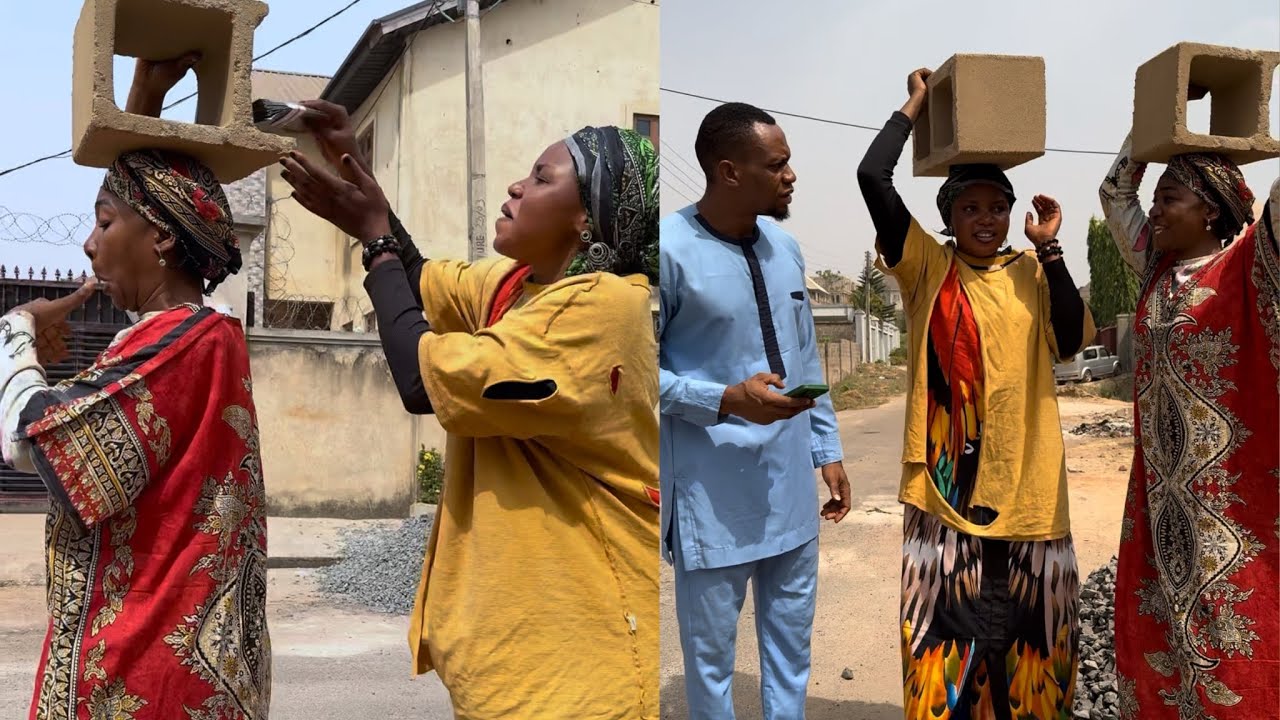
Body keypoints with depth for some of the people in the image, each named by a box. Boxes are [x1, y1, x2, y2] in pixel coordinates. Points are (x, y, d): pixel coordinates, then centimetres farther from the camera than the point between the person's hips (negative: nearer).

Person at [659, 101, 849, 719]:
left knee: (792, 636, 19)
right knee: (711, 647, 10)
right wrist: (727, 400, -22)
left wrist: (828, 451, 13)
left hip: (791, 481, 6)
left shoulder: (785, 247, 5)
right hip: (712, 489, -6)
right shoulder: (671, 250, -16)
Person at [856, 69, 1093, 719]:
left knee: (1029, 622, 12)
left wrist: (1049, 250, -9)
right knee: (947, 620, 6)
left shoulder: (1034, 273, 9)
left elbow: (1070, 340, -7)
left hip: (1027, 481, 2)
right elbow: (872, 177, -11)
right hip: (946, 478, -2)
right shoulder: (927, 268, 1)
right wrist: (914, 107, -1)